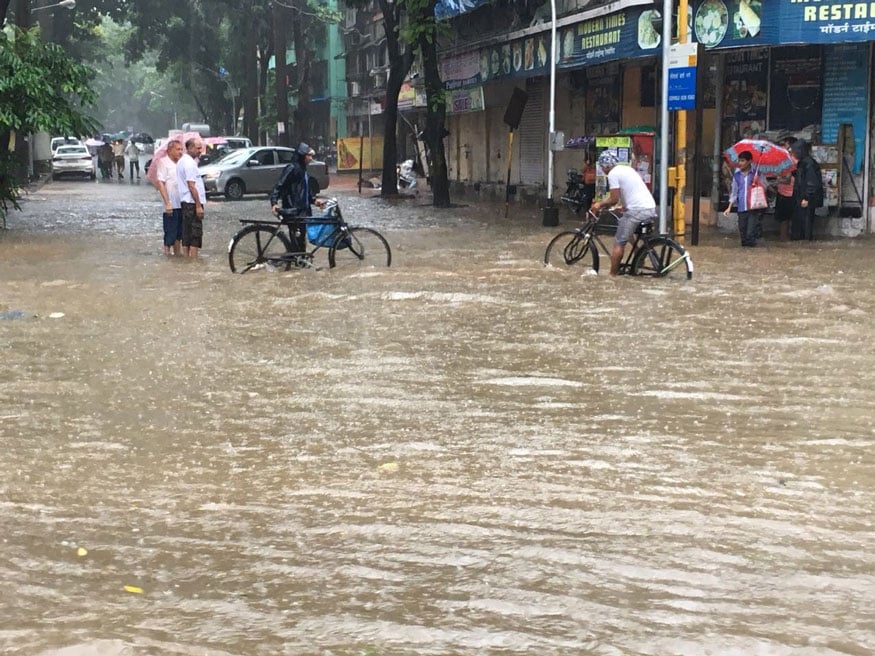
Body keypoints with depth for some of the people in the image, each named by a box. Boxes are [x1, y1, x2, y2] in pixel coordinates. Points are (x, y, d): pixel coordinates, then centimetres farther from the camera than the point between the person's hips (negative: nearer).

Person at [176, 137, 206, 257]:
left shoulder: (182, 161, 15)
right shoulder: (190, 163, -16)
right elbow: (191, 186, -20)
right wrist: (198, 206, -20)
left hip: (185, 202, 10)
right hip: (192, 202, -10)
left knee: (187, 234, 11)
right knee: (195, 234, -7)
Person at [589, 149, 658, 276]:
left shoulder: (613, 174, -5)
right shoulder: (628, 169, 23)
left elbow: (614, 199, -8)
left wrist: (599, 205, 8)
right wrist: (604, 204, 29)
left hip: (637, 210, -9)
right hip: (651, 209, 9)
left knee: (619, 244, 0)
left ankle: (612, 274, 3)